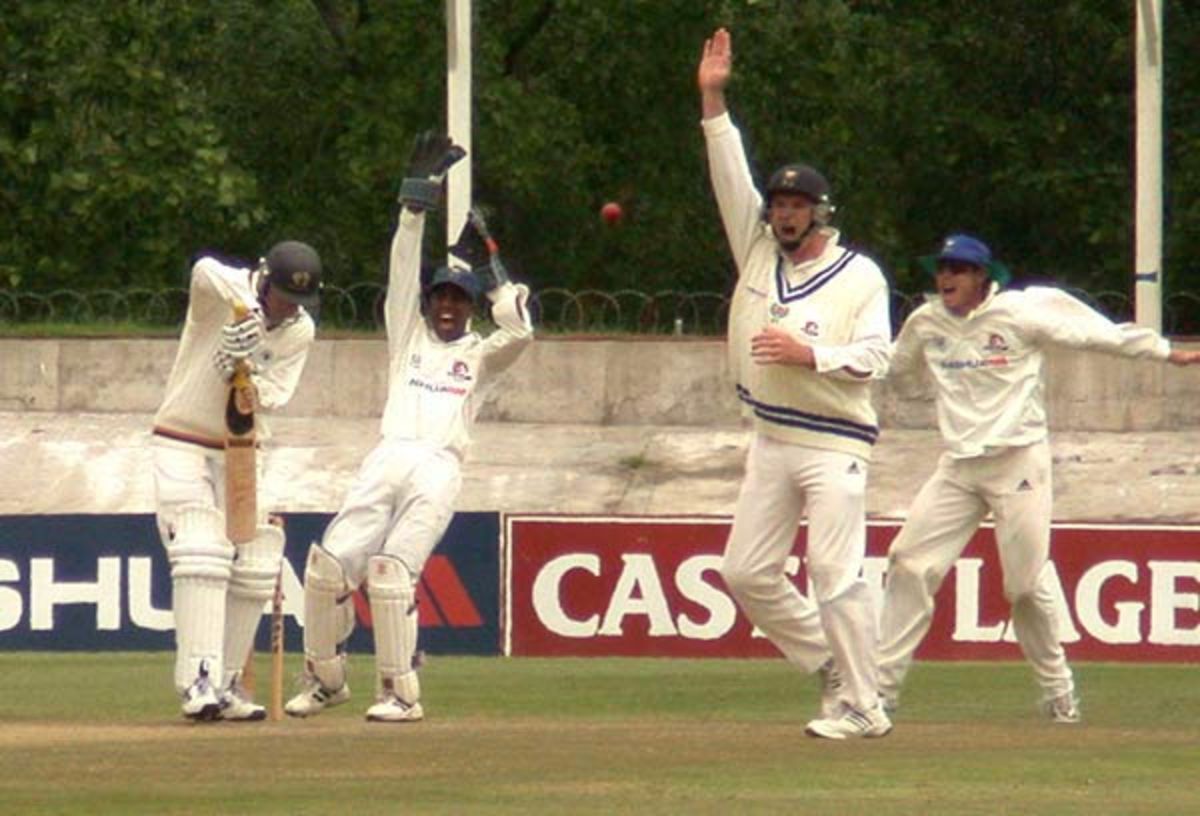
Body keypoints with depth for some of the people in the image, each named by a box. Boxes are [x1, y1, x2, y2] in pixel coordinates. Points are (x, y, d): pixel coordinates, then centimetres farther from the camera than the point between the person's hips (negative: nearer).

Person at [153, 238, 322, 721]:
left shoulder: (299, 332, 1)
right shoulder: (221, 294, -15)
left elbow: (275, 396, -9)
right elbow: (204, 271, -39)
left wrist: (244, 374, -29)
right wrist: (248, 309, -53)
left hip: (242, 454, 6)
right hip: (183, 447, -6)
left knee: (256, 567, 1)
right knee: (202, 554, -21)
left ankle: (226, 684, 10)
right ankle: (199, 681, -28)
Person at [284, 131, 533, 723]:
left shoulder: (478, 354, 21)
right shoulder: (408, 336, 25)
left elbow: (519, 331, 2)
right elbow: (403, 269, 18)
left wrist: (487, 267, 10)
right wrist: (419, 193, 11)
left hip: (440, 469, -3)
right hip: (387, 460, 3)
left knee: (392, 571, -20)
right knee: (329, 564, -11)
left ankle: (401, 692, -12)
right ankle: (324, 677, 6)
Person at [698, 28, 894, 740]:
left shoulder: (860, 276, -3)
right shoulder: (759, 253, 11)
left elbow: (874, 358, -10)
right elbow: (732, 177, 5)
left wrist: (808, 353, -23)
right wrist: (713, 100, -2)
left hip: (835, 443, -7)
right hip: (772, 440, 7)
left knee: (836, 573, -13)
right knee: (747, 573, 5)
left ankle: (863, 706, -10)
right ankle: (832, 664, 20)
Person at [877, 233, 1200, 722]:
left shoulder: (1022, 311, -7)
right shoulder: (925, 323, 6)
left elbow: (1095, 333, -4)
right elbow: (888, 365, 24)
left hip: (1018, 460, -4)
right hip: (958, 467, 4)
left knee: (1027, 582, -4)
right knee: (910, 563, -6)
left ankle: (1058, 689, 15)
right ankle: (882, 683, -1)